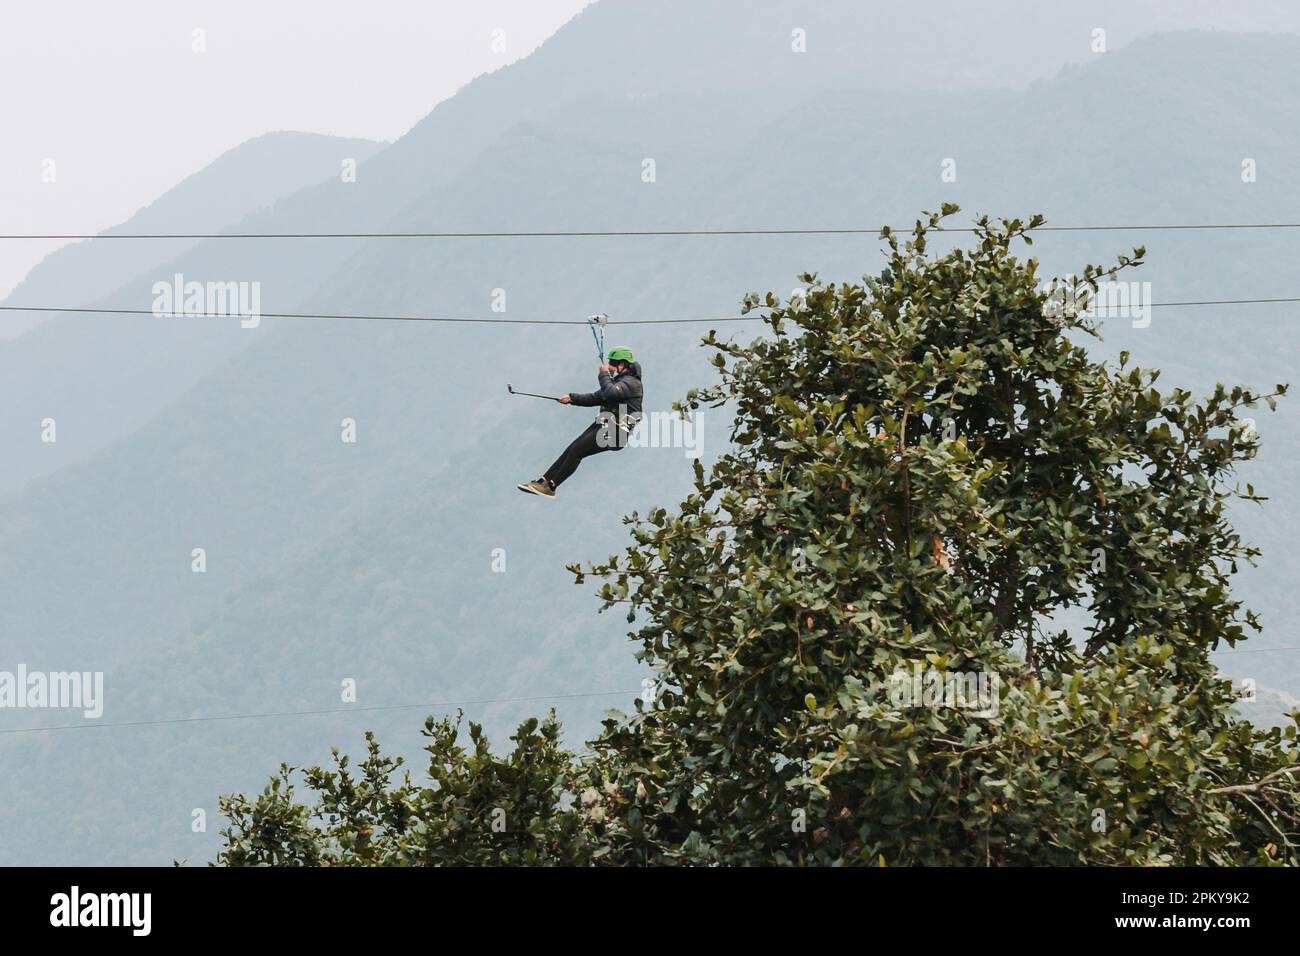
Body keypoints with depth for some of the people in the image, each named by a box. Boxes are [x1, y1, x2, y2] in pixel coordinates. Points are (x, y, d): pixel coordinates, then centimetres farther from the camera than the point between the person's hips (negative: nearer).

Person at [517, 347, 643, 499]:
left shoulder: (631, 382, -10)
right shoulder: (618, 381, 22)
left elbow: (611, 393, -28)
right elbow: (595, 398, 23)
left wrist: (604, 375, -11)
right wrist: (571, 398, 12)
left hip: (616, 432, -9)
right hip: (602, 426, 9)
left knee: (576, 450, -16)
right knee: (571, 449, -2)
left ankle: (550, 486, -14)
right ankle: (542, 482, -5)